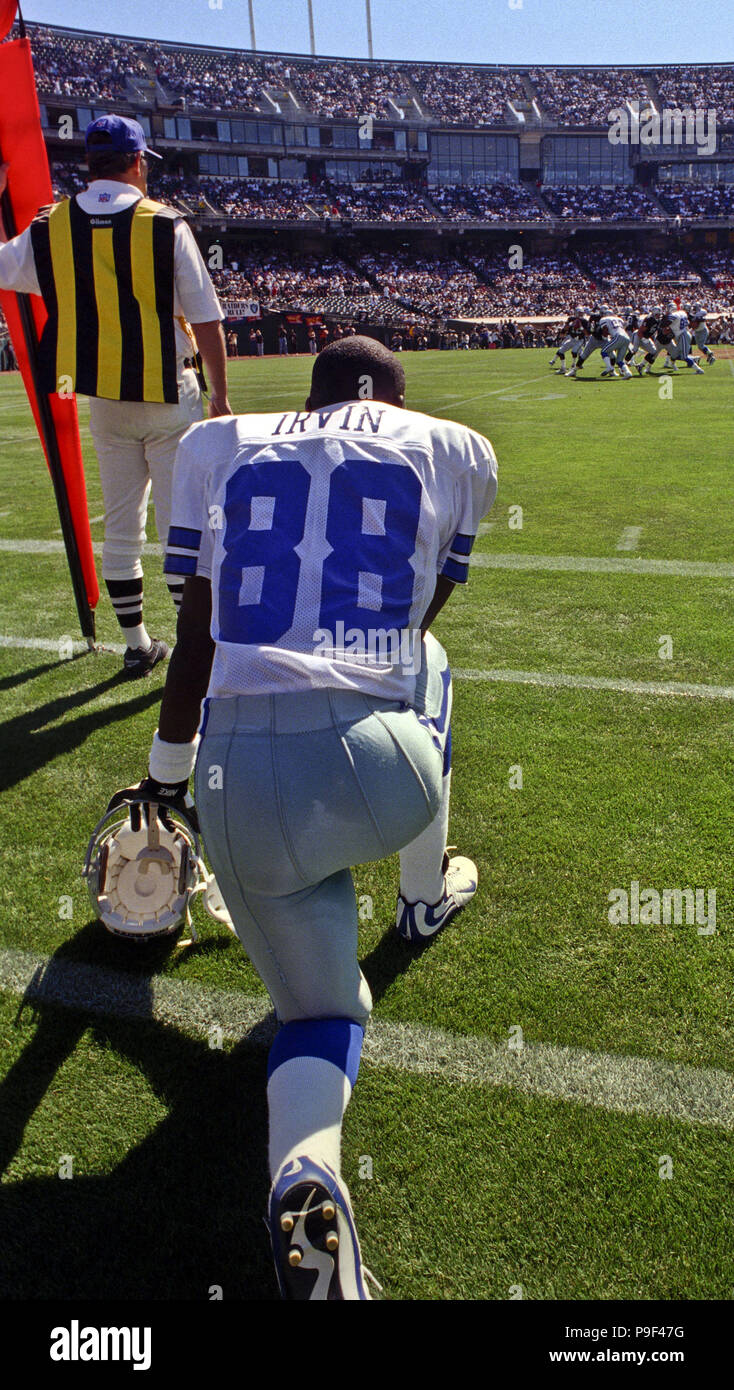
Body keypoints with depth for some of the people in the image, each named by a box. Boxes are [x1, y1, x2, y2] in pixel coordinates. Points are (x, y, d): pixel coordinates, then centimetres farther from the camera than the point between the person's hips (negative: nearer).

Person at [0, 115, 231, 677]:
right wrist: (220, 397, 2)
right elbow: (207, 321, -8)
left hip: (103, 398, 4)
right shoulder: (166, 225, -8)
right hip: (170, 397, -4)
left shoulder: (50, 227, 1)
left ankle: (138, 646, 21)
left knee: (121, 527, 13)